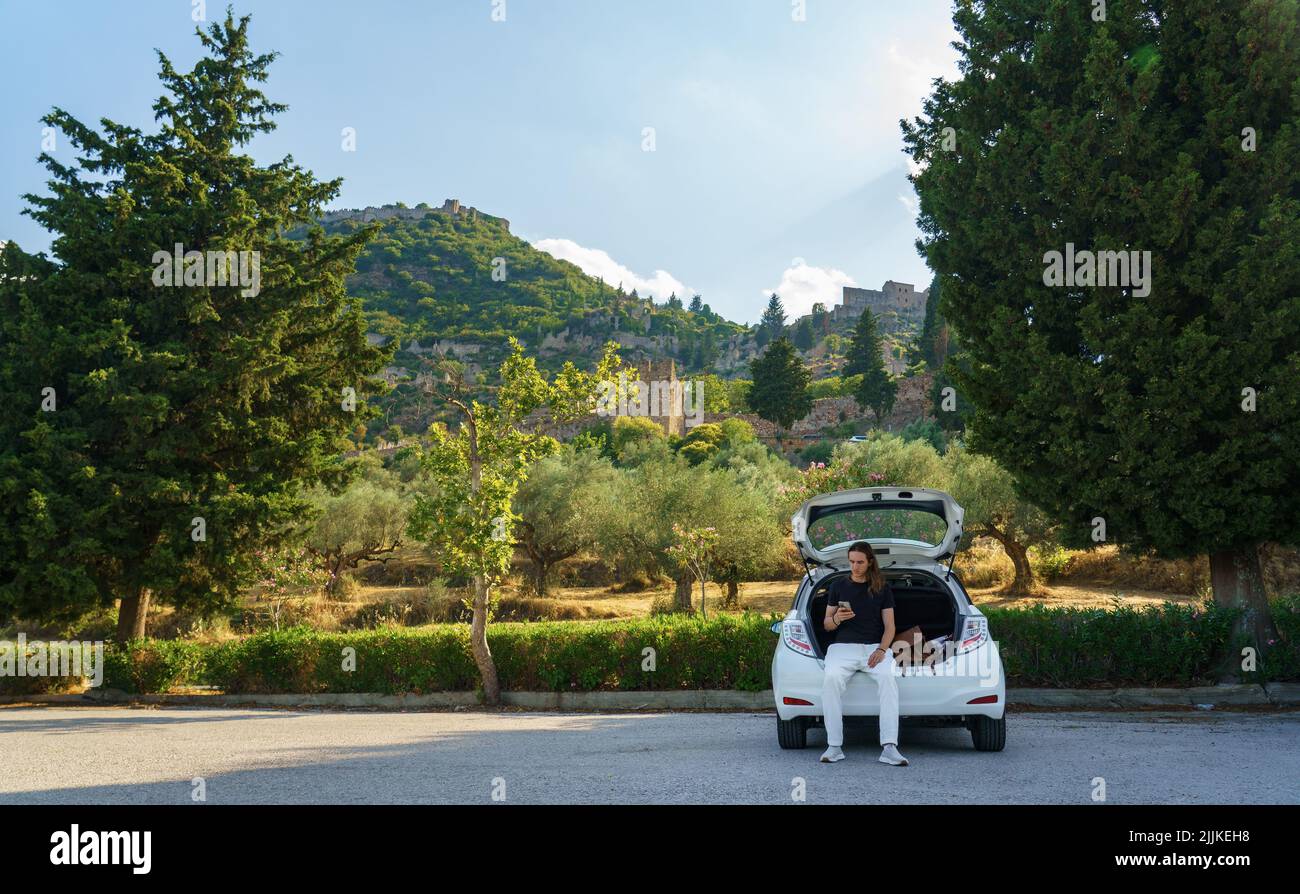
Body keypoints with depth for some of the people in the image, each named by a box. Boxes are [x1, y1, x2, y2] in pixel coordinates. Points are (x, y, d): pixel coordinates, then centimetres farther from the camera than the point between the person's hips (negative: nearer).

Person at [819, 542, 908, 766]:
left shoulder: (882, 589, 14)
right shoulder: (839, 586, 15)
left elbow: (889, 625, 8)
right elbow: (826, 625, 16)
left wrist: (881, 650, -11)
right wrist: (835, 619, -9)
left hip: (875, 646, 0)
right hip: (843, 646, 0)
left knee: (888, 677, -34)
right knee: (832, 678, -34)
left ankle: (889, 747, -38)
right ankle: (834, 746, -30)